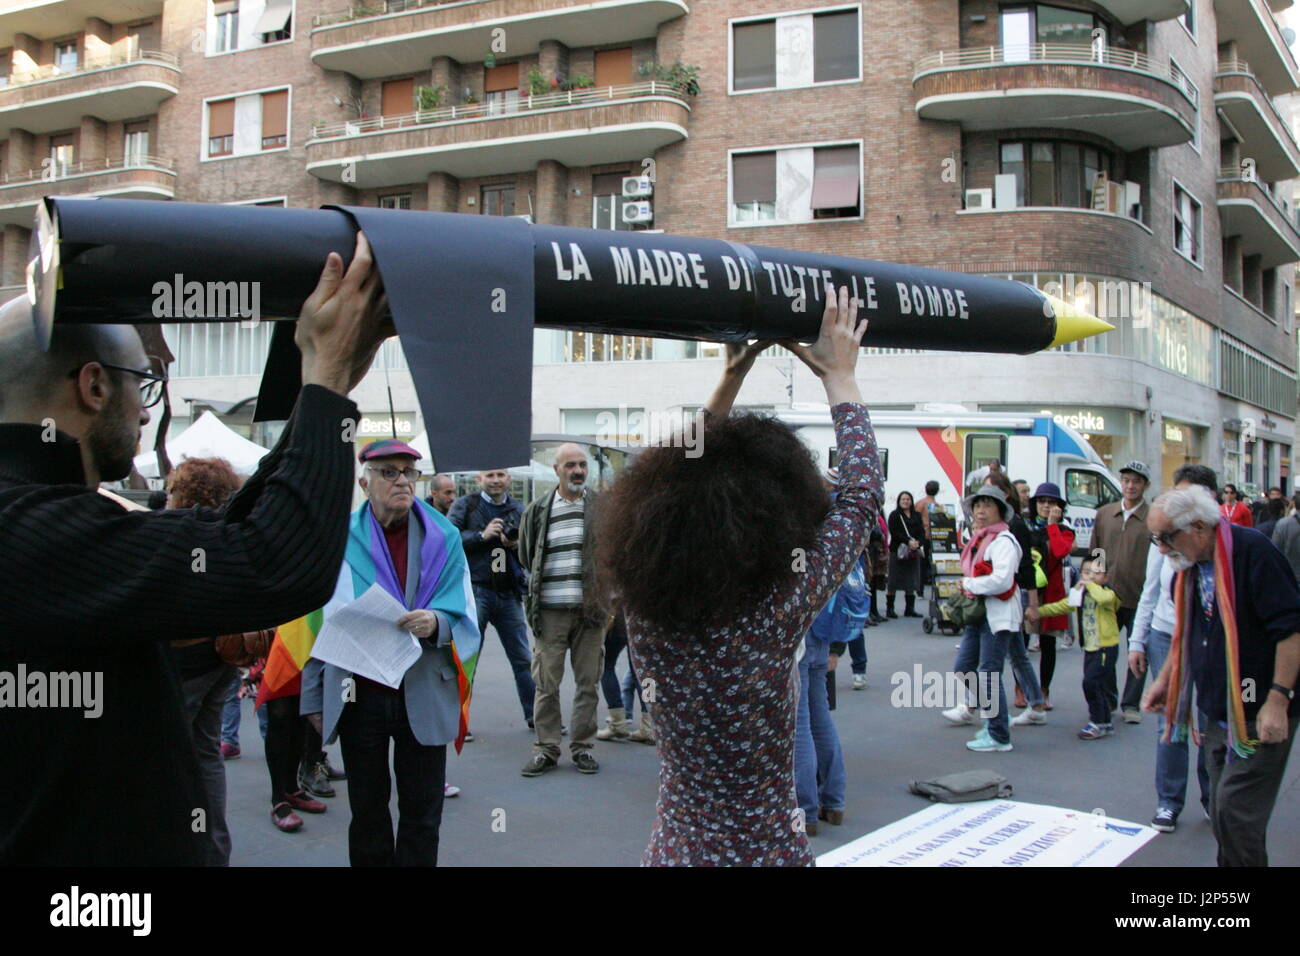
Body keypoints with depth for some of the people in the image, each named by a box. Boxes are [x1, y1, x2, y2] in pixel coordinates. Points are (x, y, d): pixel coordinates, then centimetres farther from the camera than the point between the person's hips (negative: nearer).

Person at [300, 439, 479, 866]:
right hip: (357, 697, 0)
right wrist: (314, 699, 2)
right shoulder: (340, 539, 3)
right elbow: (318, 623, 5)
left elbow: (466, 621, 1)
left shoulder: (443, 539, 3)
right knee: (367, 811, 11)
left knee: (422, 815, 6)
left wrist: (436, 623, -22)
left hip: (424, 697, 0)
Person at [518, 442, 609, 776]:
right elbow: (526, 557, 16)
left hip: (591, 610, 0)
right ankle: (546, 748, 11)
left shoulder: (602, 507, 4)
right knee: (546, 683, 2)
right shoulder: (537, 510, 6)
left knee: (588, 682, 5)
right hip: (550, 611, 0)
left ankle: (582, 746, 16)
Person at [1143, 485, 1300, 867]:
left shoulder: (1252, 552, -17)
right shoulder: (1186, 566, 8)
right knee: (1222, 812, 11)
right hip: (1215, 713, 8)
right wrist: (1165, 679, 17)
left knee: (1235, 807, -10)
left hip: (1258, 714, -8)